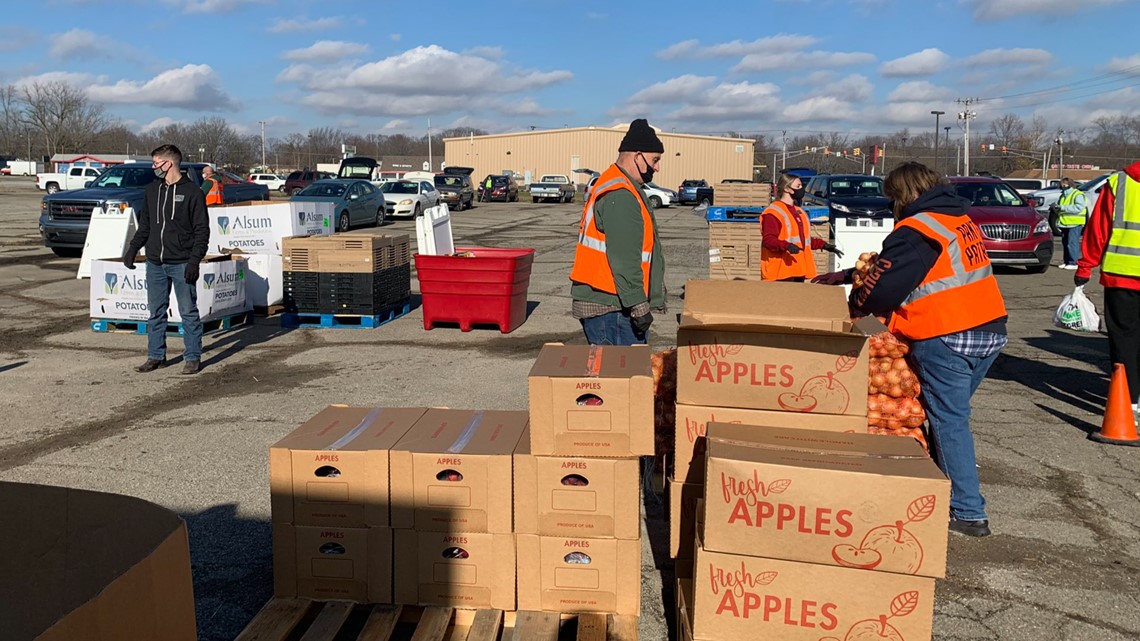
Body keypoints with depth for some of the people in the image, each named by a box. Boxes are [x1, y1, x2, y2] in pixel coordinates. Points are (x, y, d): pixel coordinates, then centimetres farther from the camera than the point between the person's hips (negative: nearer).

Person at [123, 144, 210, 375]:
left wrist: (195, 260, -15)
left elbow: (202, 230, -7)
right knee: (156, 312, 11)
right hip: (155, 263, 6)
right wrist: (133, 248, 8)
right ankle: (156, 356, 20)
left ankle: (192, 357, 9)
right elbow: (145, 225, 20)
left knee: (188, 312, 1)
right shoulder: (152, 190, 12)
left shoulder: (192, 192, -5)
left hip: (181, 264, -6)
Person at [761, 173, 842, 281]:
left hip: (798, 271, 9)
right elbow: (768, 240, -17)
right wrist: (786, 245, -33)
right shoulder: (773, 212, -7)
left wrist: (823, 244, 21)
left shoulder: (799, 211, 22)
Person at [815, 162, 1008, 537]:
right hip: (990, 332, 9)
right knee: (952, 415, 19)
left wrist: (856, 304, 8)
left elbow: (884, 285, -13)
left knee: (949, 422, -1)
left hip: (945, 338, -9)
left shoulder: (915, 231, -11)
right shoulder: (960, 220, 18)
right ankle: (945, 486, 30)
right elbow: (894, 264, 25)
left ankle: (968, 513, 3)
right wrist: (848, 274, 26)